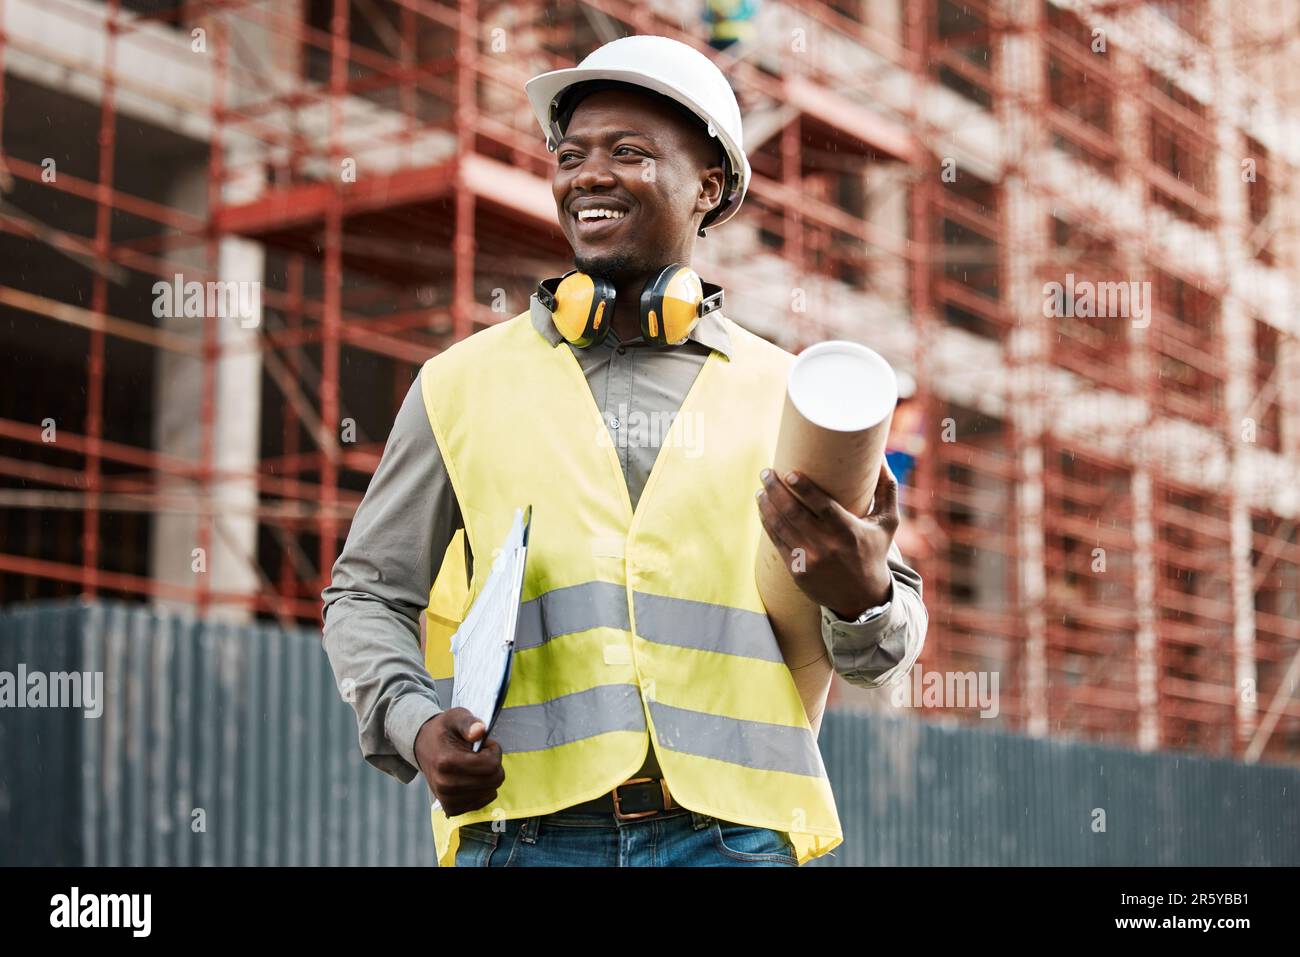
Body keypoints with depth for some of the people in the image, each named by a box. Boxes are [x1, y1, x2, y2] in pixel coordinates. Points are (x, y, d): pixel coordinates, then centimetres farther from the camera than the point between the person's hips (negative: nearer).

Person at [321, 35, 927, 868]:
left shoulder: (789, 397, 10)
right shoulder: (465, 384, 11)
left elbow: (892, 644, 11)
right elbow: (369, 594, 15)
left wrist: (861, 593, -12)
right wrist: (414, 726, -4)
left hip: (734, 830, 0)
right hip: (528, 828, 0)